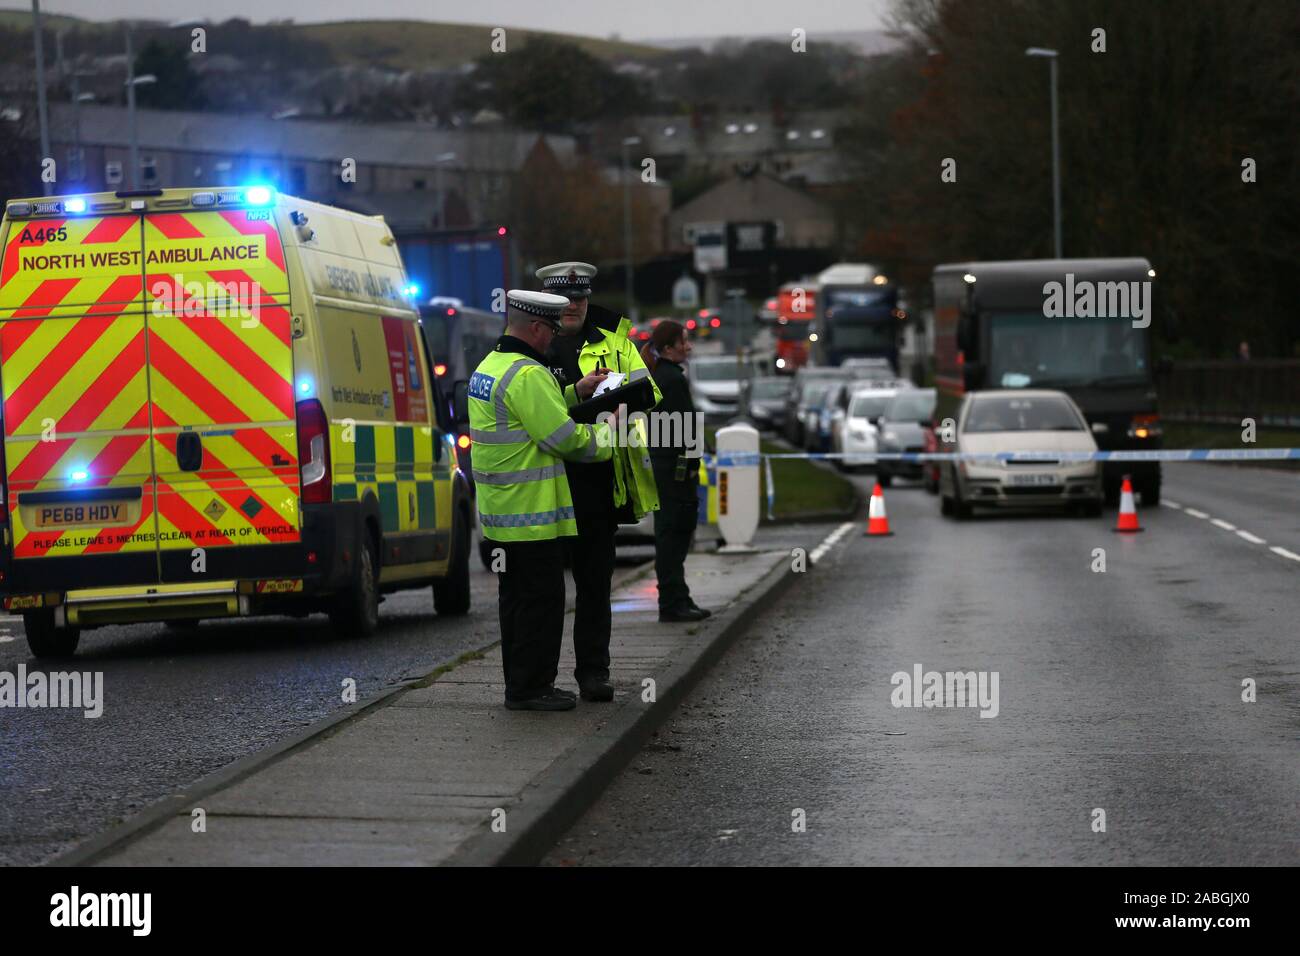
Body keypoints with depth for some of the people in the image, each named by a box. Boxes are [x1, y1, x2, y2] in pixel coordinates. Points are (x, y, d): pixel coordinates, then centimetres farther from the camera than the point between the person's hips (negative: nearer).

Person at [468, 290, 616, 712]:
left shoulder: (488, 366, 13)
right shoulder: (528, 374, -19)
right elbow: (566, 439, -19)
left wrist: (576, 393, 14)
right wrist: (607, 429, -3)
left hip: (500, 509, 10)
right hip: (531, 513, -10)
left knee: (517, 595, 16)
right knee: (541, 599, -3)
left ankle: (520, 684, 23)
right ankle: (530, 687, 1)